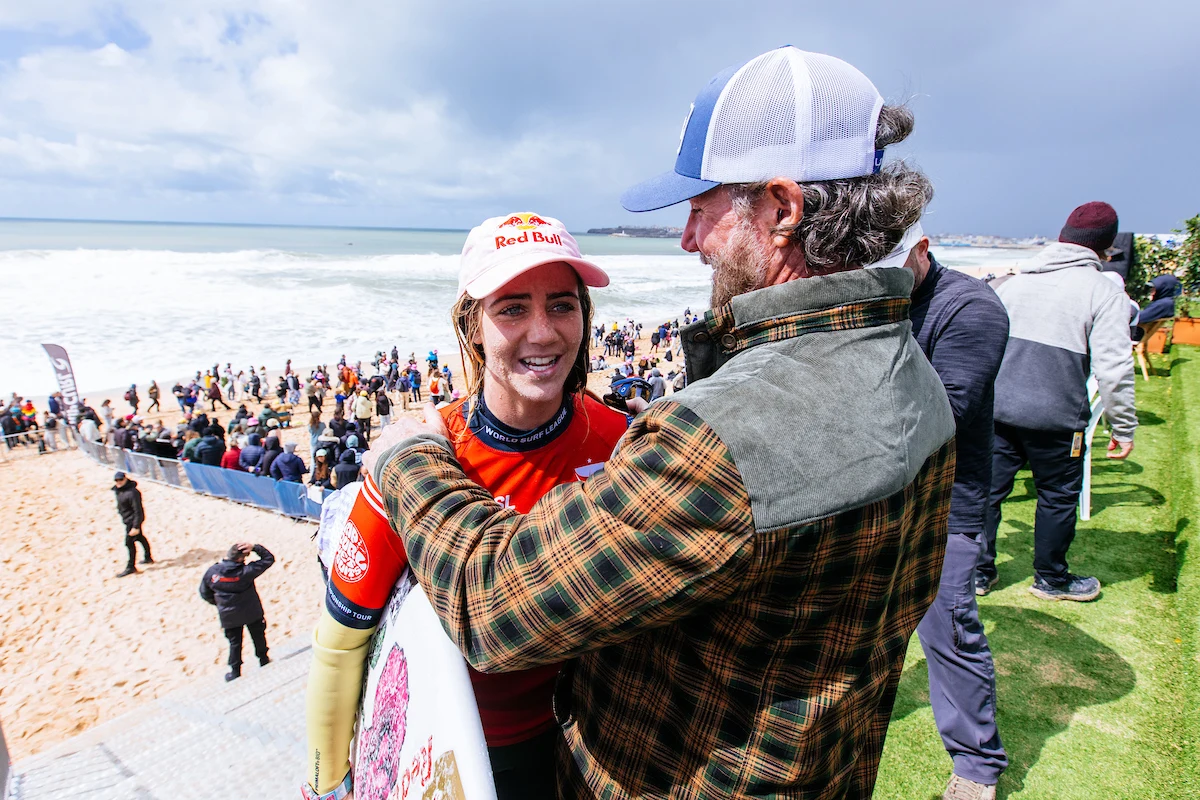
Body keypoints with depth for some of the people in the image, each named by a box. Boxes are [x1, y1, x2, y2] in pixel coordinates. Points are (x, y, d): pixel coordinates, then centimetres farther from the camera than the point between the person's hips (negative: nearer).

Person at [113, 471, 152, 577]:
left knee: (129, 542, -4)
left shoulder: (132, 493, -30)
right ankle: (148, 558, 40)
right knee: (140, 537, 23)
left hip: (133, 520, -10)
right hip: (127, 519, 10)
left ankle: (131, 568, 7)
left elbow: (138, 511, -28)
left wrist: (136, 526, -28)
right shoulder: (118, 490, -1)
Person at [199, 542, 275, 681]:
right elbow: (269, 558, -20)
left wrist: (219, 603, 15)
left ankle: (235, 672, 27)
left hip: (228, 616, 2)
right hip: (252, 613, -2)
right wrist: (254, 548, -25)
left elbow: (205, 593, 0)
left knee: (234, 642, 19)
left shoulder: (211, 572, -16)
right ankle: (263, 660, 38)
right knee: (258, 636, 22)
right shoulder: (246, 571, -27)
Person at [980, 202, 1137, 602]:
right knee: (1058, 496, 14)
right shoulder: (1103, 291, -5)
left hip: (996, 409, 4)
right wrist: (1124, 427, -2)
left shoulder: (1013, 279, 9)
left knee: (988, 489, 12)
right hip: (1056, 418, -4)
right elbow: (1113, 368, -11)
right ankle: (1051, 579, 29)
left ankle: (979, 572, 23)